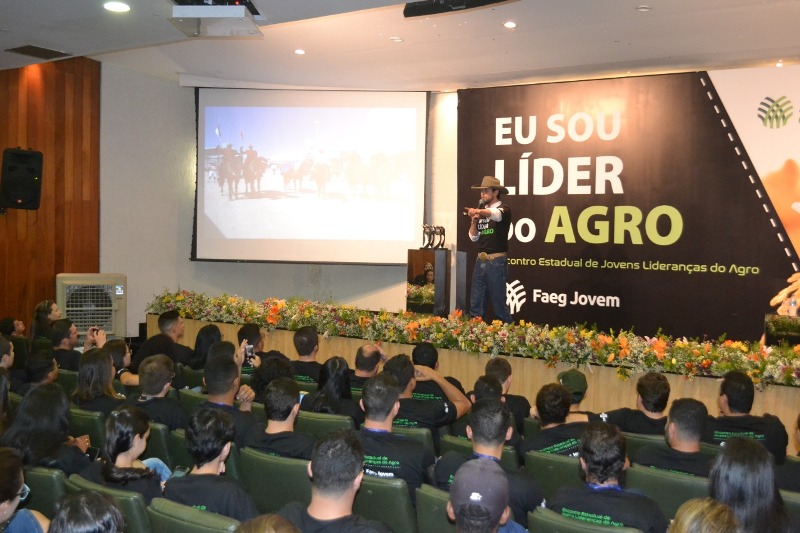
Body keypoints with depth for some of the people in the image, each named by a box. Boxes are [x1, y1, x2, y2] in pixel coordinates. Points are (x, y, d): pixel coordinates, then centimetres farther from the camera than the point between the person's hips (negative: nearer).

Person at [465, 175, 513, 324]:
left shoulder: (504, 209, -5)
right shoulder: (481, 210, 15)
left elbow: (495, 215, -30)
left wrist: (478, 211, -50)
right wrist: (474, 221, -2)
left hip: (496, 261, -6)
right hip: (480, 260, 6)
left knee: (498, 302, -2)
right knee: (475, 304, 5)